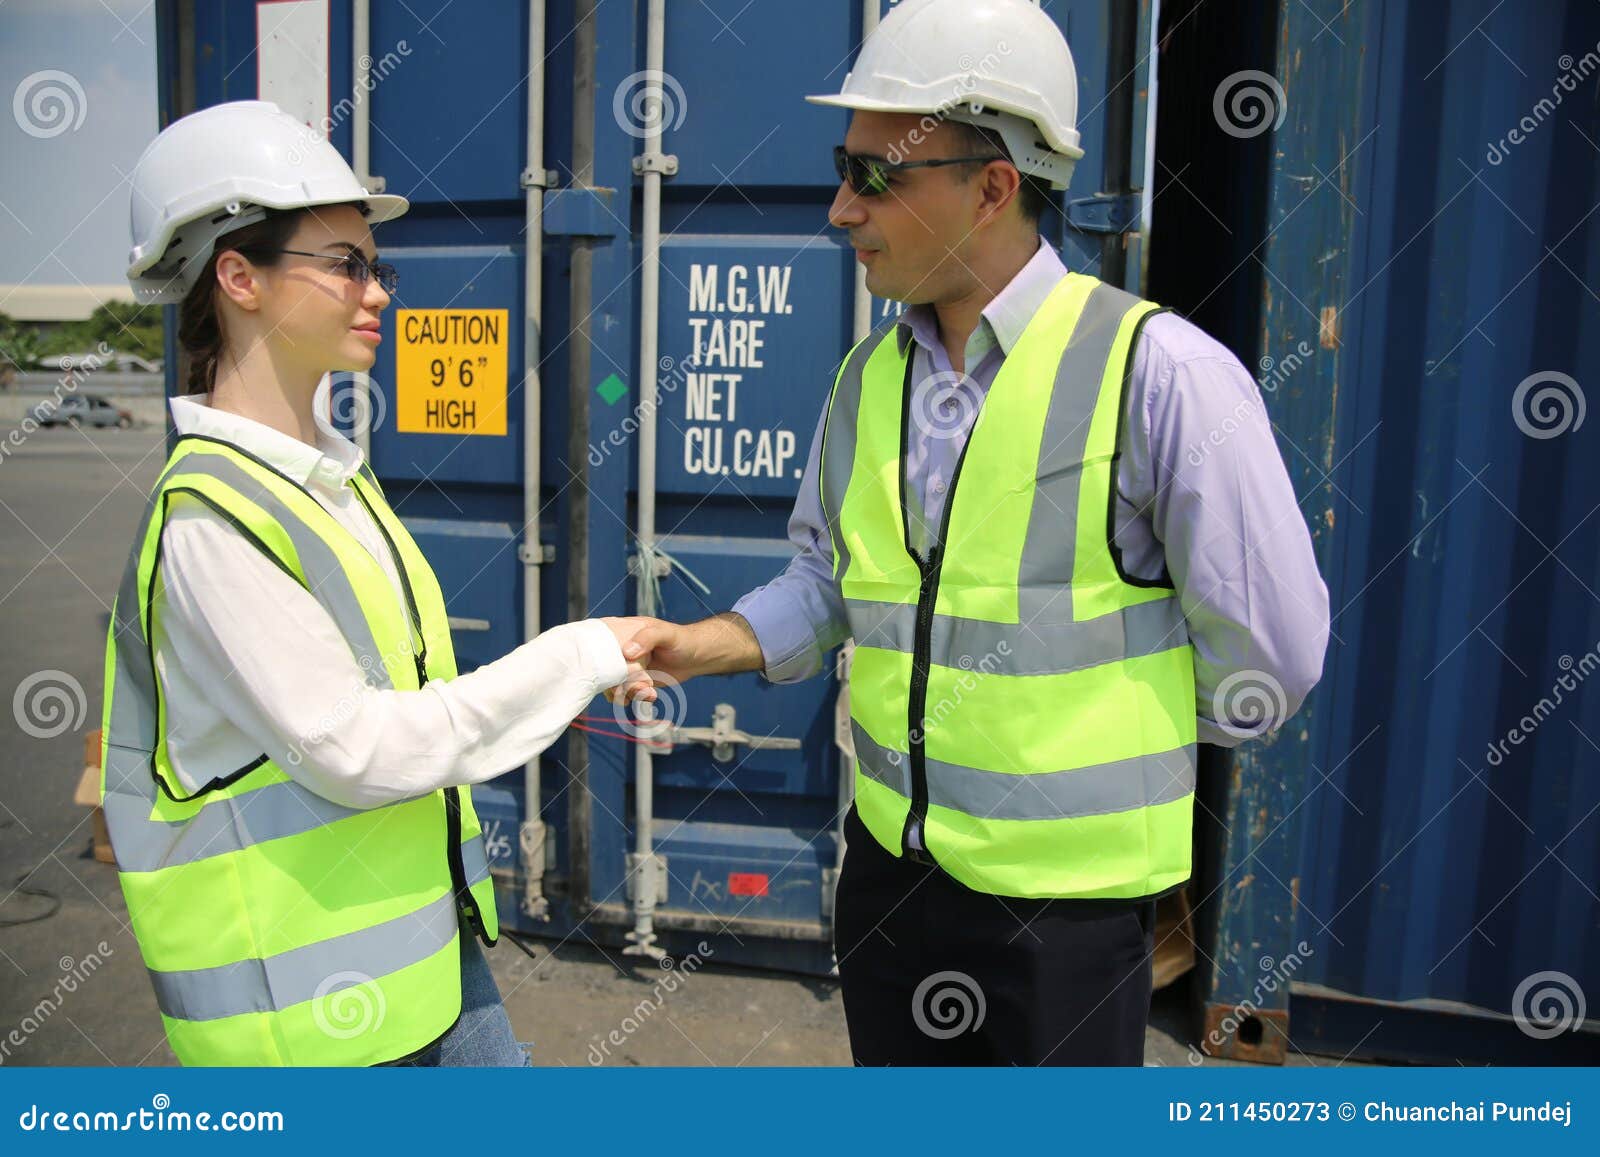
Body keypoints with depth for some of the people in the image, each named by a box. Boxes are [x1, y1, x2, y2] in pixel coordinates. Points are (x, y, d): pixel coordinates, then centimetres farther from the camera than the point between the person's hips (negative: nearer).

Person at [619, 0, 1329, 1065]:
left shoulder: (1159, 370, -18)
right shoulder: (871, 375, 2)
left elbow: (1269, 650, -12)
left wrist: (1114, 756, 1)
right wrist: (701, 646, -8)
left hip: (1067, 889, -5)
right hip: (889, 861, 6)